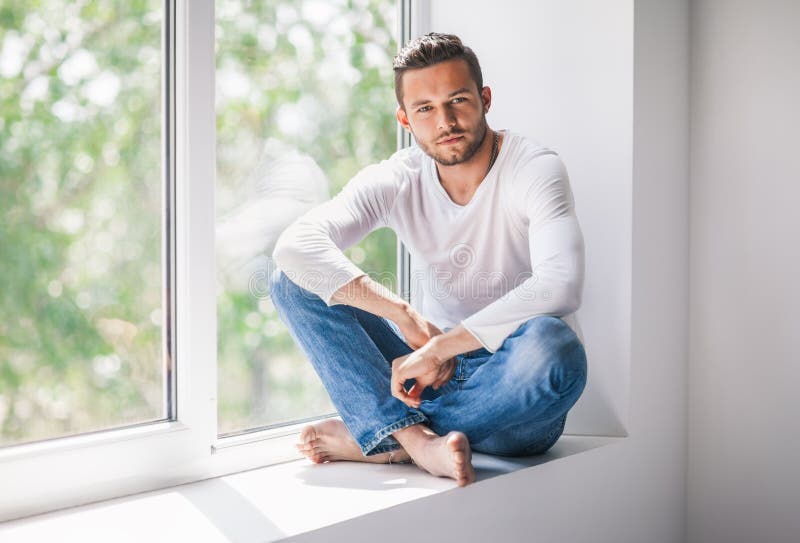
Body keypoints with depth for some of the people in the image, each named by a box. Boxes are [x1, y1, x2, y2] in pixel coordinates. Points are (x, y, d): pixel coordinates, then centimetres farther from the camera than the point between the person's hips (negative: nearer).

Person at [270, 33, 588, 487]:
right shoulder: (397, 180, -3)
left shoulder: (534, 168, -13)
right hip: (430, 374, 4)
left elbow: (560, 286, -30)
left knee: (554, 344, -39)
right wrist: (408, 317, -30)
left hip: (512, 395, -3)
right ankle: (417, 439, -30)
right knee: (292, 280, -11)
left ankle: (374, 436, -22)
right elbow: (295, 244, -20)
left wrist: (440, 347, -30)